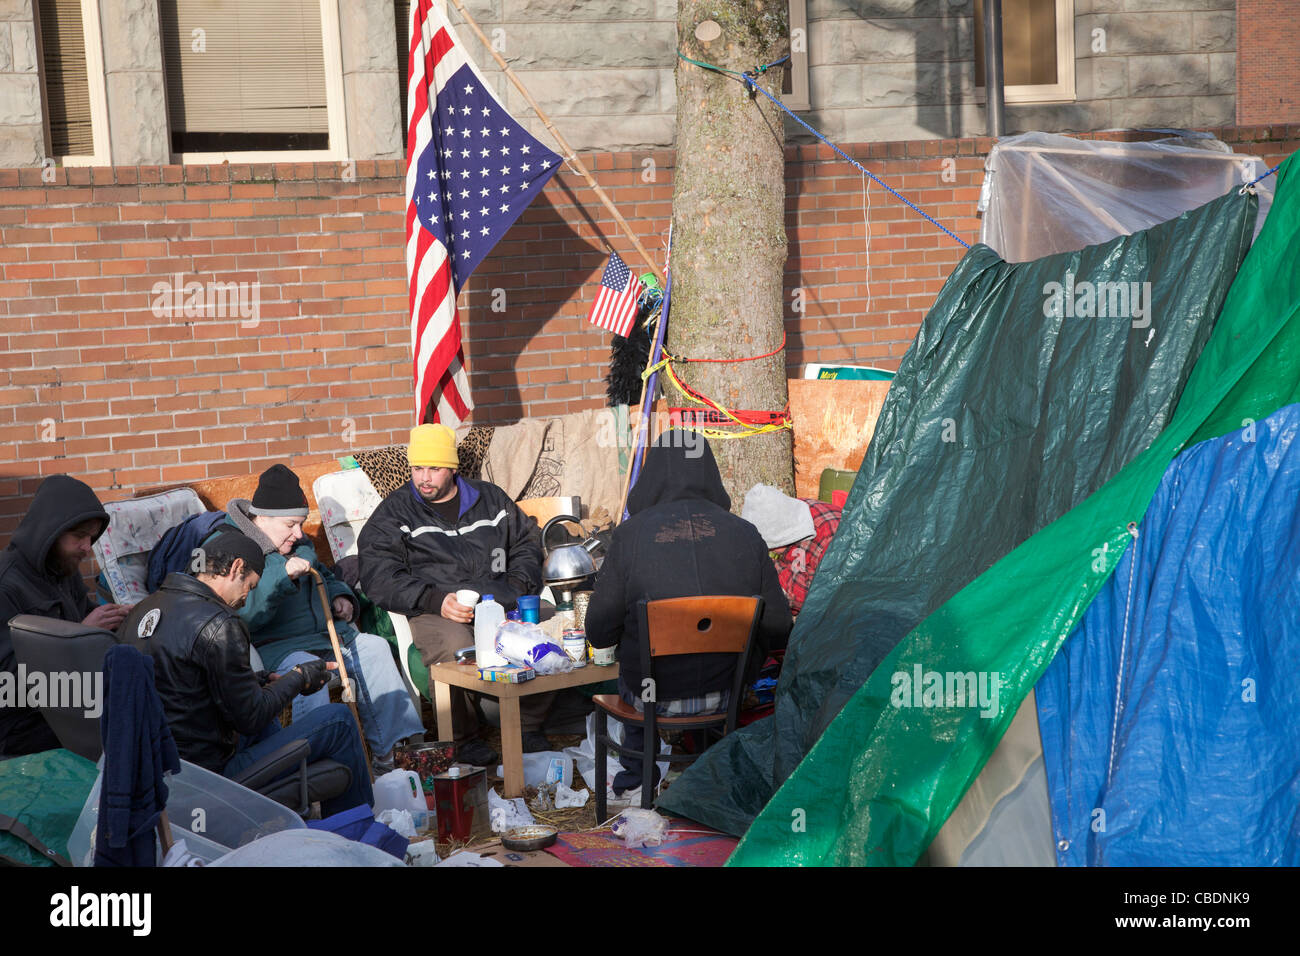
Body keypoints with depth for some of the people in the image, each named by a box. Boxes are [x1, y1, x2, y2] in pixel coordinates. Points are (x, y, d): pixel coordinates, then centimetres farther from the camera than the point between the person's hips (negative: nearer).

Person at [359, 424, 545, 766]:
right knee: (455, 647, -38)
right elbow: (377, 575, -2)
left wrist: (518, 584, 8)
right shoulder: (394, 513, 11)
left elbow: (527, 543, 29)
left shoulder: (491, 498, 23)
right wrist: (436, 601, -15)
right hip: (435, 610, -3)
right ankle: (465, 737, -15)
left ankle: (529, 724, -8)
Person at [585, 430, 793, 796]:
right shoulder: (745, 534, -8)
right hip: (727, 693, 1)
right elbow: (778, 631, -3)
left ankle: (636, 776, 49)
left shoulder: (630, 535, -12)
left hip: (655, 697, -1)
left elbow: (599, 632, -8)